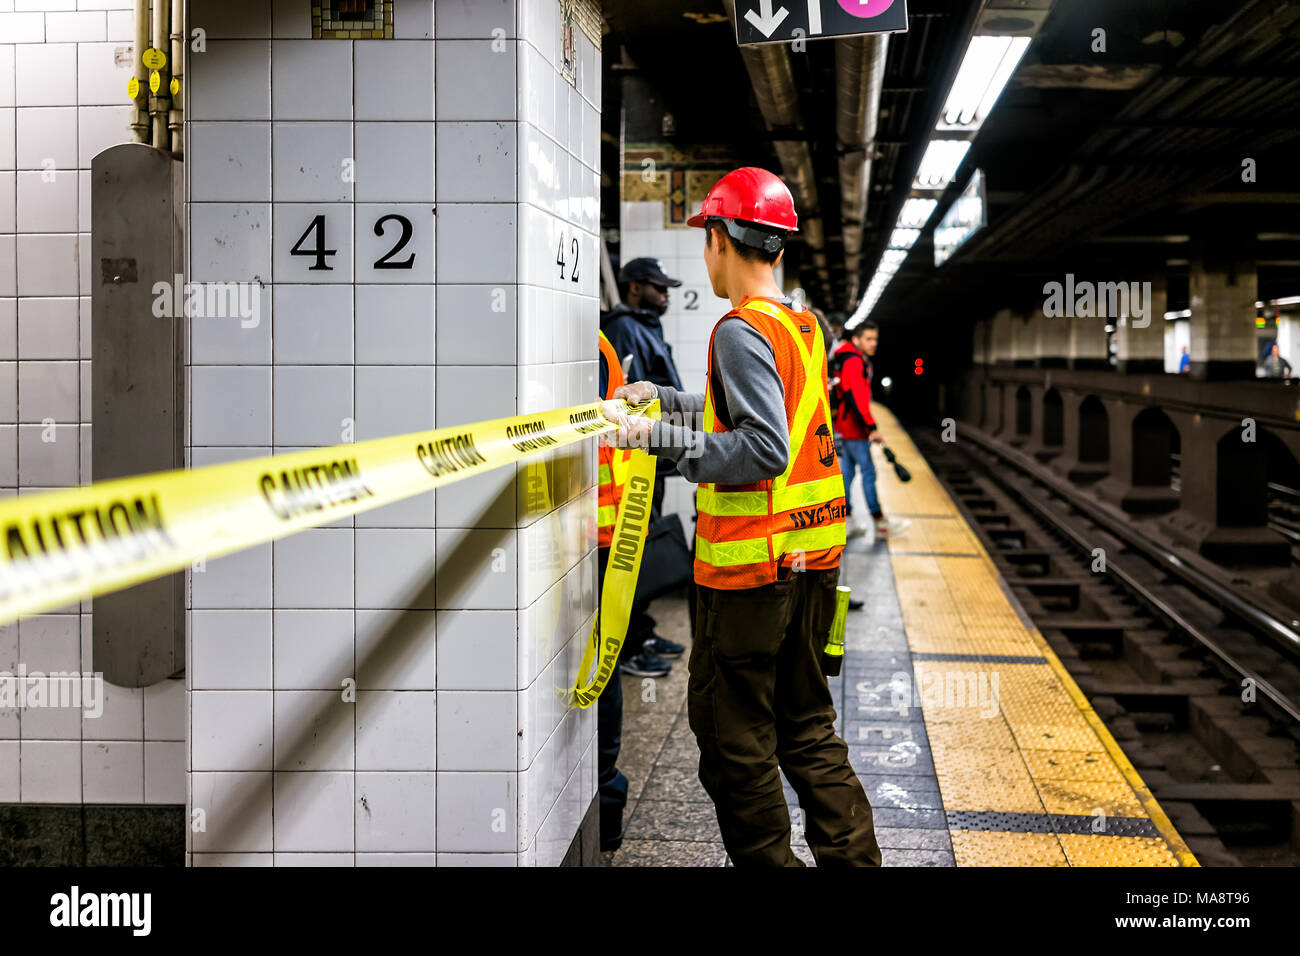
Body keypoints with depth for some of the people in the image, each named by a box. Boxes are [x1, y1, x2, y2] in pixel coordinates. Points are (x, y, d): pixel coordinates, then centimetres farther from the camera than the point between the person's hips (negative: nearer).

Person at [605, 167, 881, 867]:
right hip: (814, 556, 9)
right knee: (806, 723, 17)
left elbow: (764, 449, -24)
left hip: (751, 570, -9)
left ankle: (767, 859, 8)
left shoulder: (742, 331, -15)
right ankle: (852, 855, 21)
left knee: (733, 734, 2)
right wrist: (667, 397, 28)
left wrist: (657, 437, -24)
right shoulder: (804, 324, 10)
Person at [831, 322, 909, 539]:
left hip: (848, 425, 11)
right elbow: (856, 397, -25)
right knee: (868, 472, -7)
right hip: (853, 426, -11)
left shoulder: (860, 361, 17)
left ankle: (846, 520, 17)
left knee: (849, 470, 12)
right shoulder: (853, 362, -16)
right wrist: (871, 427, -26)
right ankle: (880, 523, -5)